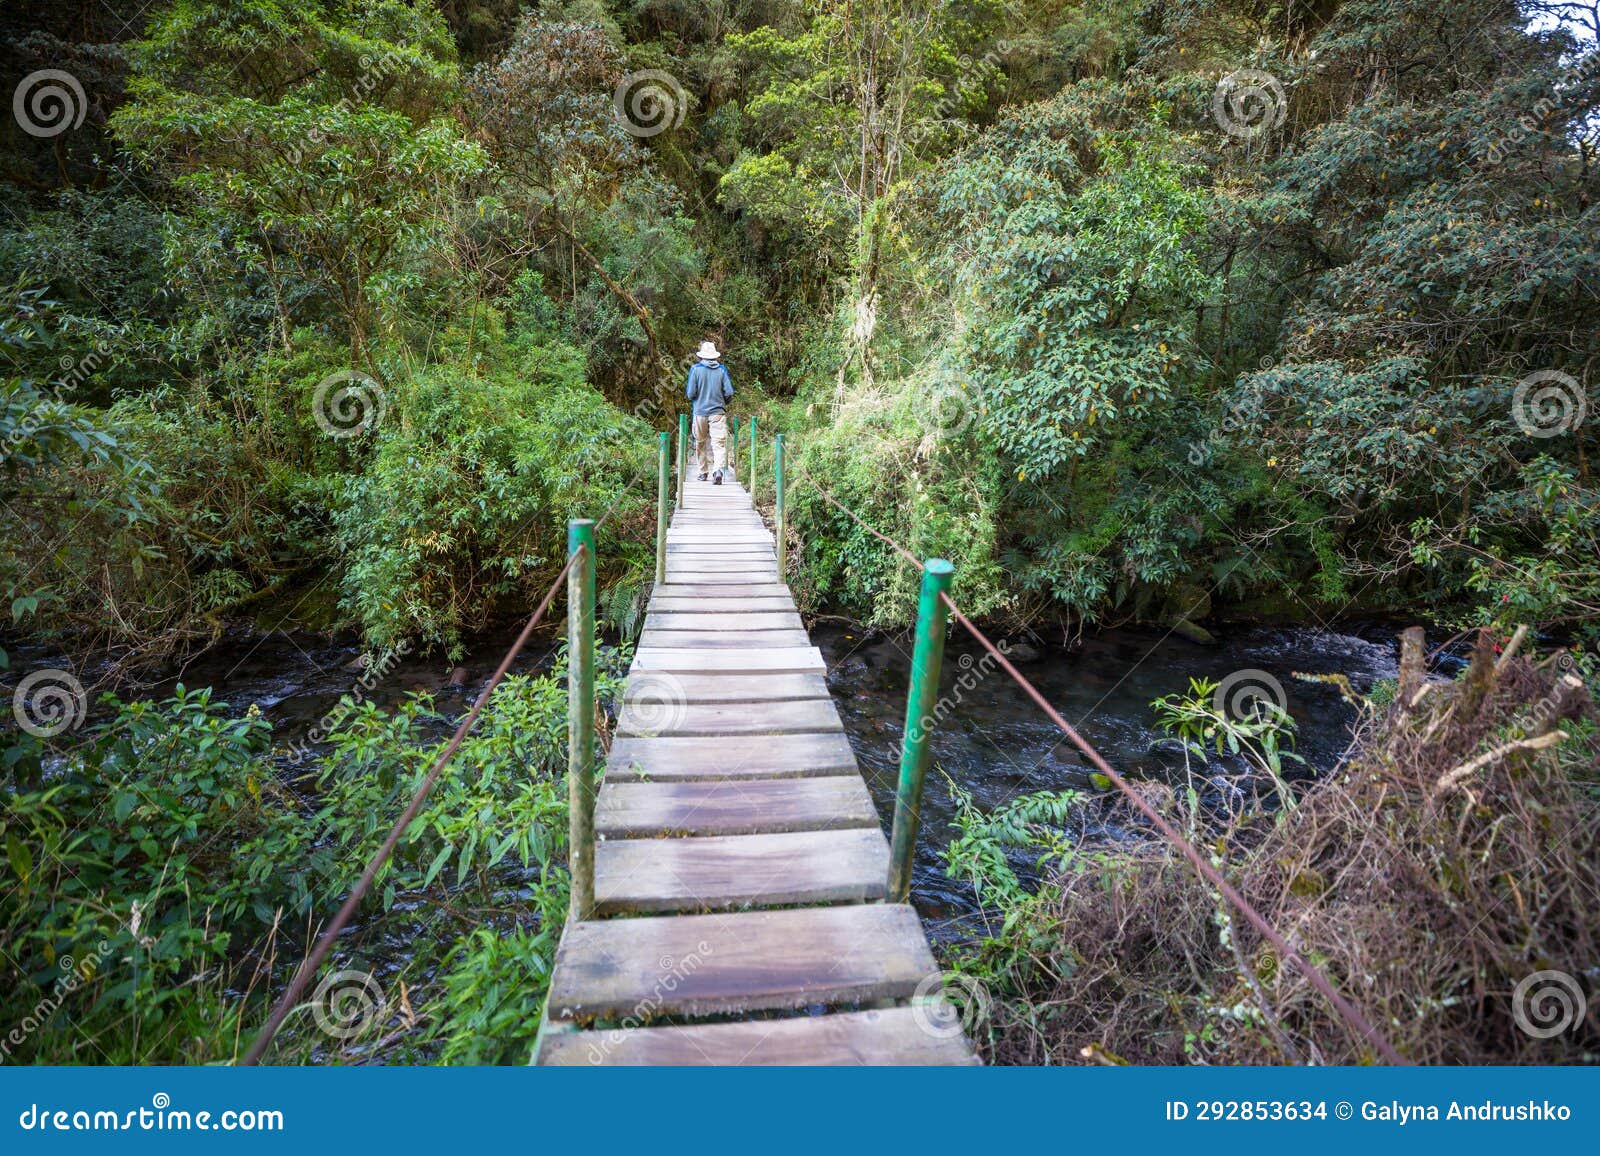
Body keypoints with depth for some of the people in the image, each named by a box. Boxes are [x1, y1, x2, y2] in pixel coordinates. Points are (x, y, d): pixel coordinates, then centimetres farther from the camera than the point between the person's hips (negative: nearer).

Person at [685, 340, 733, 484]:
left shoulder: (695, 369, -3)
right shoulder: (722, 369, 1)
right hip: (718, 411, 0)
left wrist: (686, 390, 18)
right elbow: (729, 393, -2)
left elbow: (691, 394, -6)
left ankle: (702, 472, 21)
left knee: (700, 443, 14)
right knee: (719, 442, -5)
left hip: (700, 412, 0)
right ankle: (718, 470, -25)